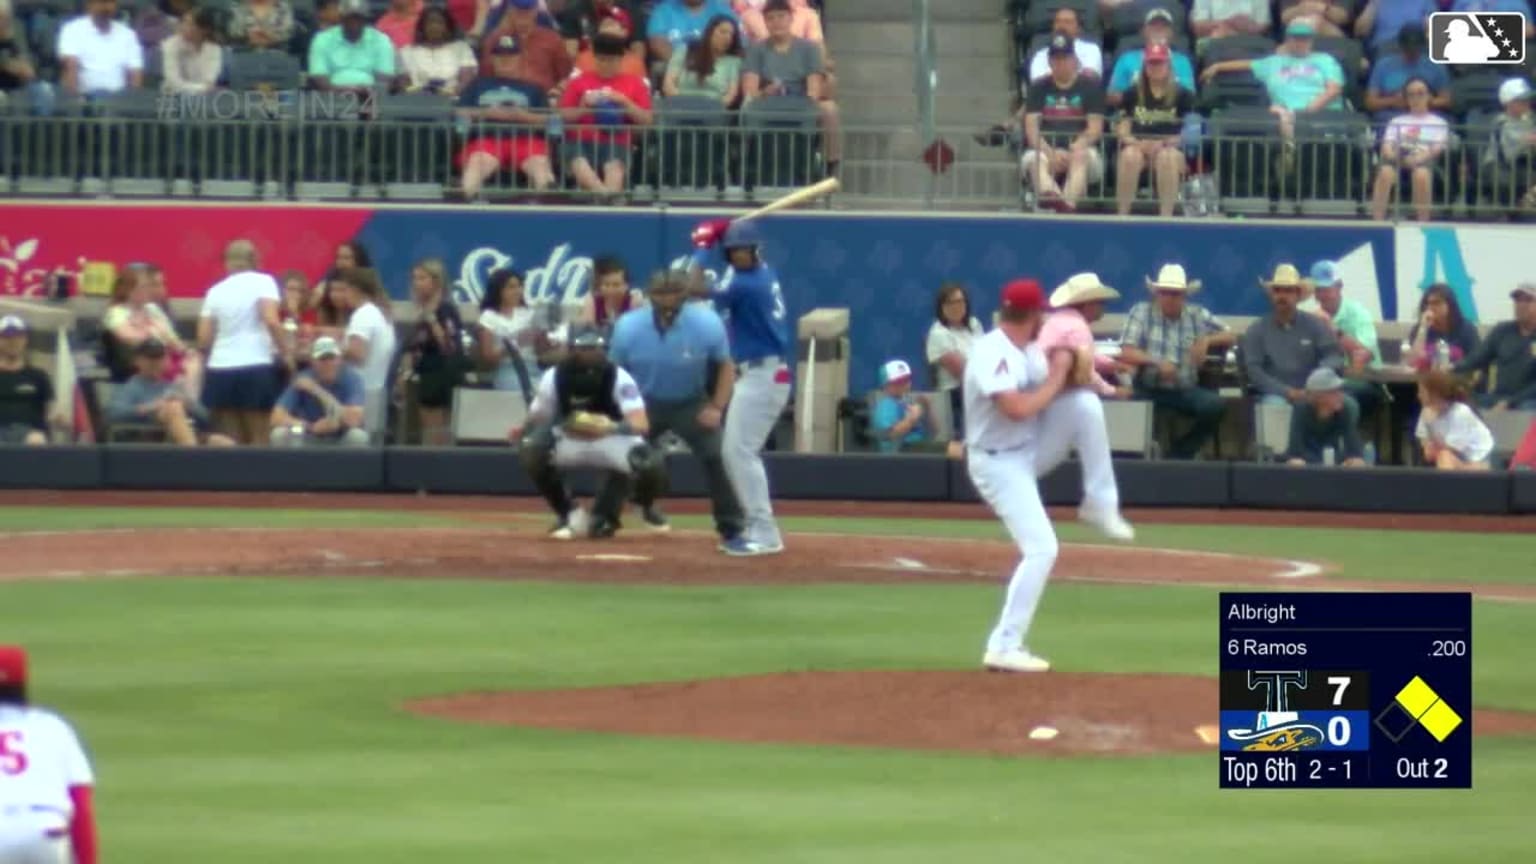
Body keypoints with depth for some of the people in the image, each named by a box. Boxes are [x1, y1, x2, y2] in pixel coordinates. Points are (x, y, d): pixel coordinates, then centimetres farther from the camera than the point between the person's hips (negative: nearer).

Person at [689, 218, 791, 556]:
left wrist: (703, 248, -10)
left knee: (741, 452, -12)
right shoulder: (763, 272, 9)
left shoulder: (748, 284, -20)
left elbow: (698, 290, -24)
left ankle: (765, 534, -14)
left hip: (762, 376, -11)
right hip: (758, 374, 11)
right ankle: (756, 528, 19)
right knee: (735, 452, 16)